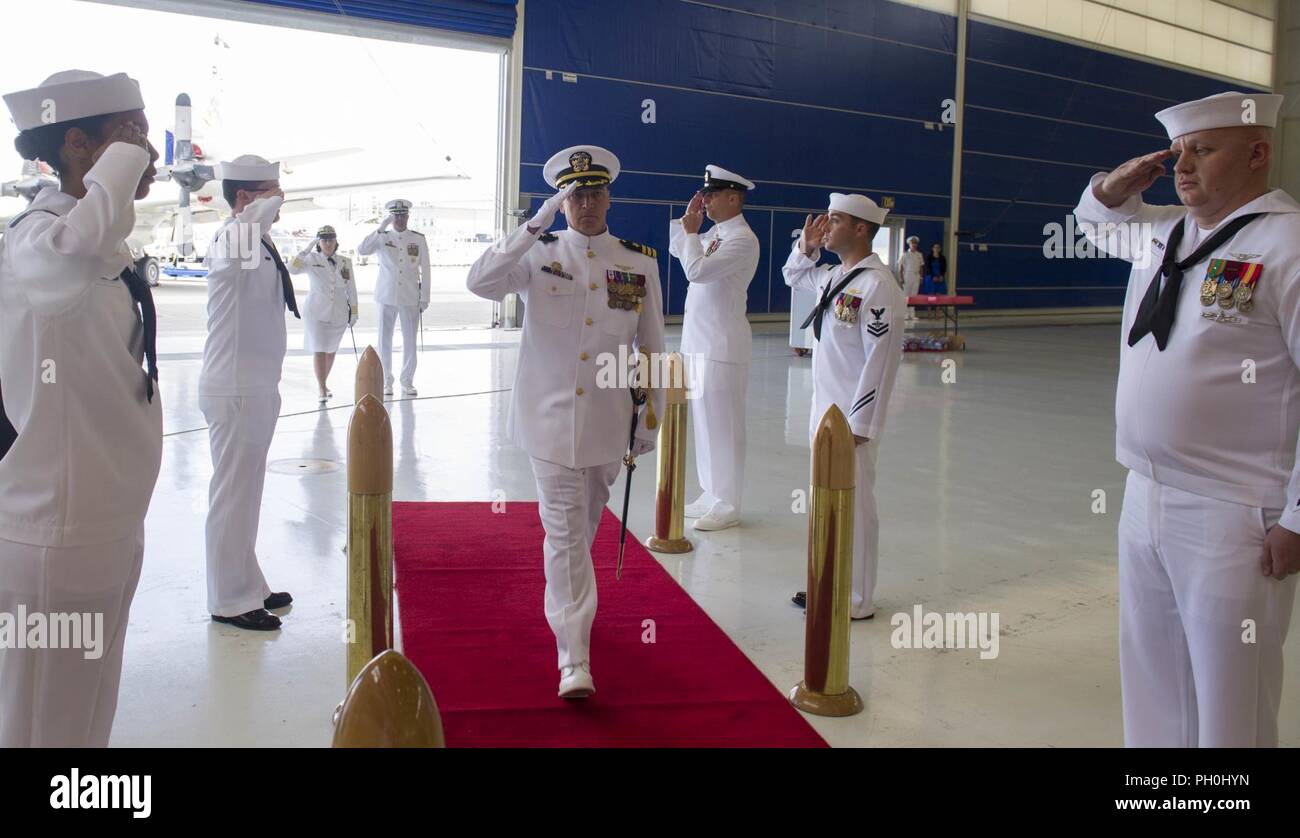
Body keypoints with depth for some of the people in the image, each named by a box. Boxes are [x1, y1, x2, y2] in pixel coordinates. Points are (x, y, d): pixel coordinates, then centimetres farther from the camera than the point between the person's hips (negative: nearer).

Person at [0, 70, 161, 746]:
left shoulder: (105, 249, 10)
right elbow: (74, 248, -42)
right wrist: (123, 155, -27)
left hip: (108, 521, 9)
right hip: (58, 533, -9)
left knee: (90, 714, 21)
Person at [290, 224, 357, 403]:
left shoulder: (345, 262, 3)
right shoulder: (311, 260, -4)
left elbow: (351, 289, 8)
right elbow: (292, 269, -21)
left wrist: (354, 312, 8)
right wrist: (307, 250, -26)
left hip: (338, 314, 3)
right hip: (316, 312, -3)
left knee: (331, 350, 15)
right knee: (319, 350, -8)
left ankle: (324, 383, 33)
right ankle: (322, 390, -5)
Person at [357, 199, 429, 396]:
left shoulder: (419, 239, 4)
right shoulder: (382, 238, 3)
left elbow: (425, 270, 4)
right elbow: (362, 250, -13)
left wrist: (424, 297, 0)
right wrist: (381, 228, -18)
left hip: (410, 298, 0)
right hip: (386, 297, 0)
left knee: (410, 341, 4)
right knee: (385, 340, 4)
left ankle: (407, 381, 16)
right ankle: (386, 382, 13)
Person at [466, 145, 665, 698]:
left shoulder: (640, 263, 2)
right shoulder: (539, 255, -2)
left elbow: (652, 346, 7)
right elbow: (480, 282, -20)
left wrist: (651, 417, 7)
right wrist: (536, 226, -22)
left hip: (609, 421, 3)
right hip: (550, 418, -2)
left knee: (585, 522, 21)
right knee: (564, 533, -4)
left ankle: (565, 598, 49)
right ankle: (574, 661, -1)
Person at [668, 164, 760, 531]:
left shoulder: (742, 239, -15)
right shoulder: (715, 233, 12)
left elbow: (697, 270, -25)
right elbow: (677, 251, 27)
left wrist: (691, 231, -10)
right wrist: (687, 220, 12)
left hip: (722, 344, -9)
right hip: (699, 341, 9)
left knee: (722, 423, -3)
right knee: (704, 421, 14)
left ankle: (727, 506, 6)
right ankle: (712, 494, 26)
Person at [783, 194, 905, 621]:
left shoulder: (877, 284, -16)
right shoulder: (833, 276, 10)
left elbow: (881, 360, -19)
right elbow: (793, 276, 33)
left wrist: (859, 424, -20)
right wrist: (806, 246, 13)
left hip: (853, 416, -9)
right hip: (824, 409, 9)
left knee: (853, 505, 0)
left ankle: (857, 601, 13)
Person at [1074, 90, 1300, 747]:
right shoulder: (1163, 232, 13)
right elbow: (1094, 219, 35)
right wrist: (1117, 185, 10)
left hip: (1233, 517, -7)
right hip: (1144, 498, 8)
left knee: (1228, 705, 2)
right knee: (1151, 688, 18)